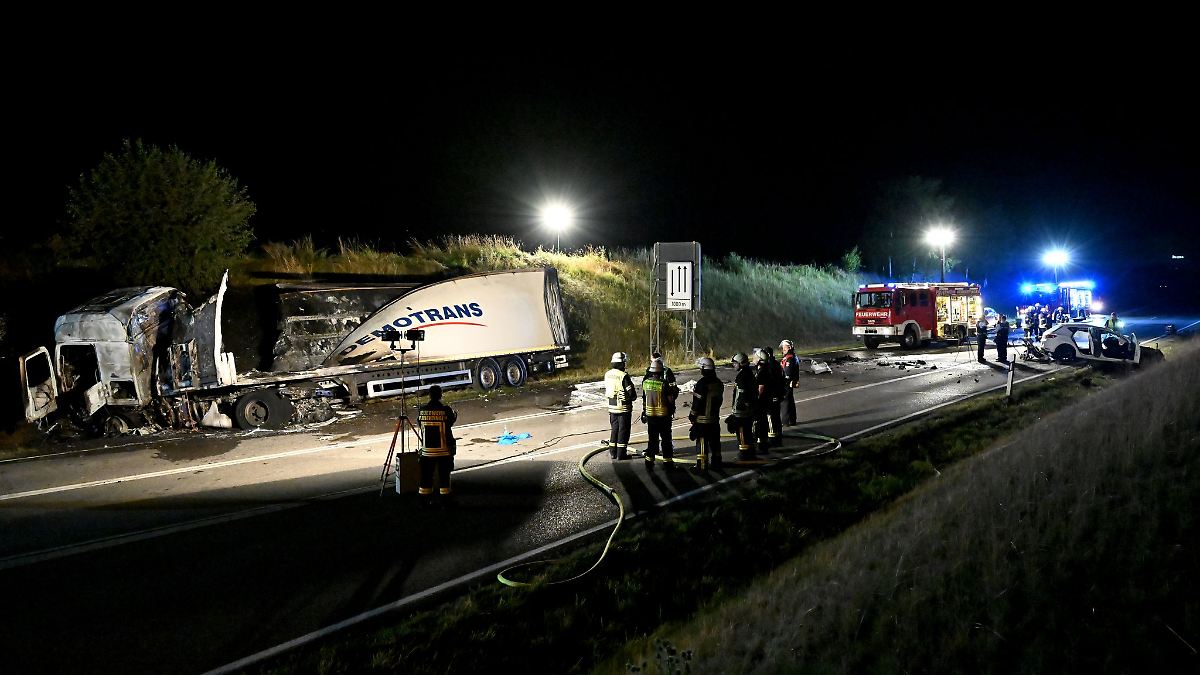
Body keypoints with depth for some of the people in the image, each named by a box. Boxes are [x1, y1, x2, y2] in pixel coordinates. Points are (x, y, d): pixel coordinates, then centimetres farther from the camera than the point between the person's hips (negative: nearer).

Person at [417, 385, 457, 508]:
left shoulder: (422, 410, -3)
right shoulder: (446, 410, -12)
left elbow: (420, 423, 10)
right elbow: (451, 421, 1)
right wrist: (454, 414, 22)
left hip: (426, 449, 2)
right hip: (443, 449, -2)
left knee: (426, 475, 12)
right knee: (444, 475, 7)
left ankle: (424, 501, 18)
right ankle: (445, 501, 11)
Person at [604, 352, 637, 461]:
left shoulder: (607, 374, 2)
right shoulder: (623, 376, -19)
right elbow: (631, 393, -16)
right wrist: (632, 397, 4)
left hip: (612, 407, 6)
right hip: (623, 407, -6)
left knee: (614, 429, 17)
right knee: (623, 430, 3)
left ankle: (613, 452, 21)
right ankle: (621, 454, 6)